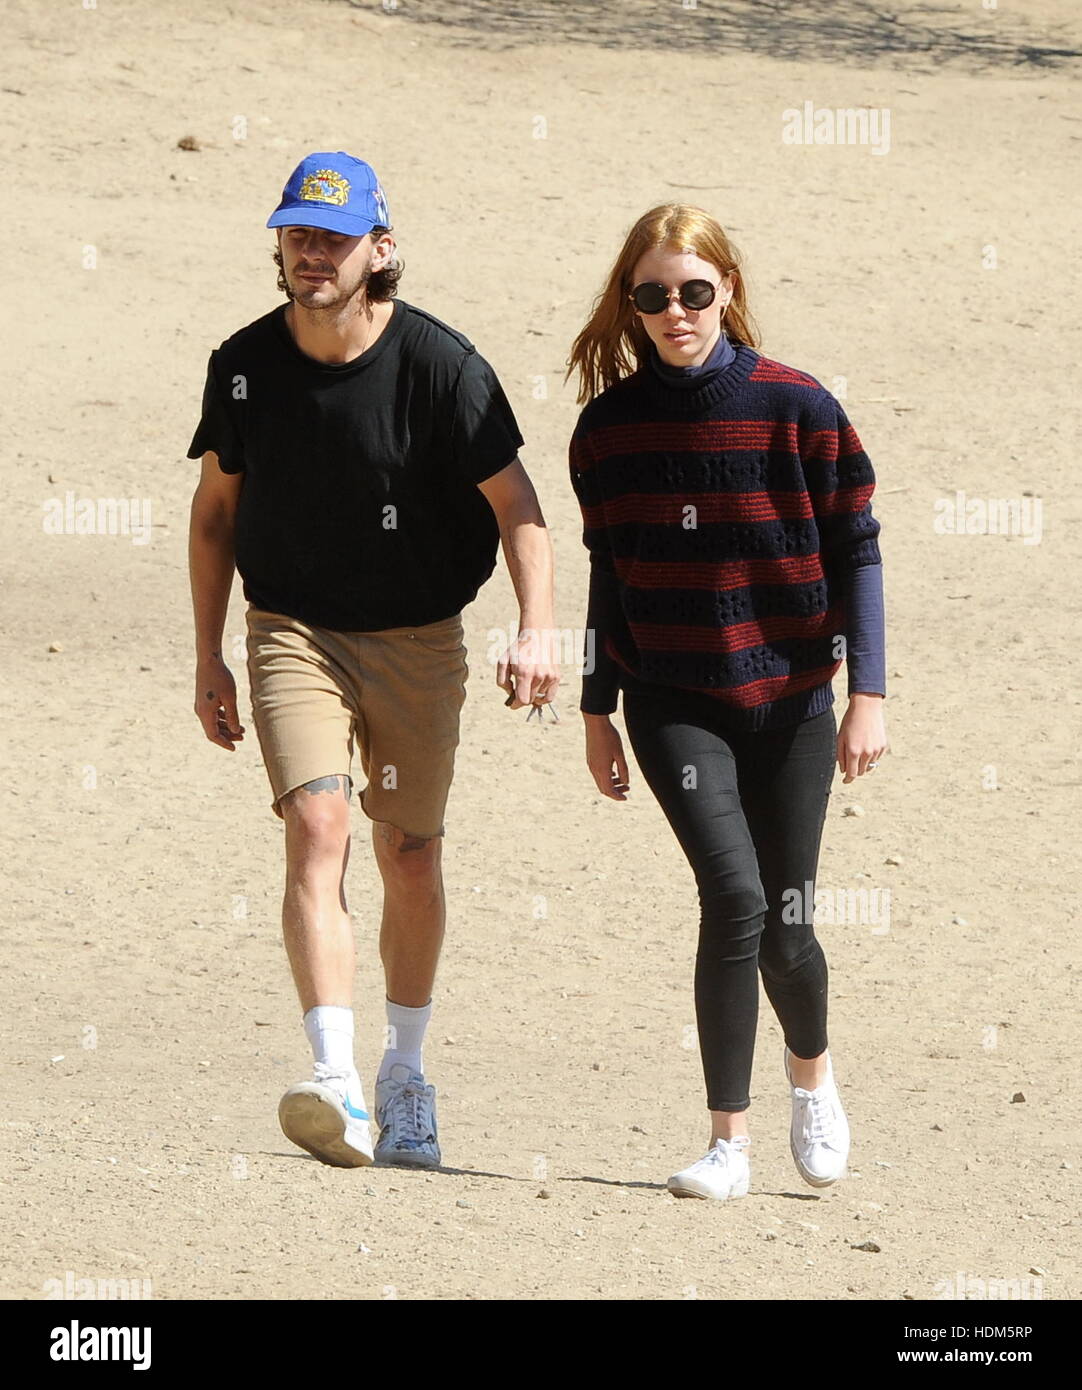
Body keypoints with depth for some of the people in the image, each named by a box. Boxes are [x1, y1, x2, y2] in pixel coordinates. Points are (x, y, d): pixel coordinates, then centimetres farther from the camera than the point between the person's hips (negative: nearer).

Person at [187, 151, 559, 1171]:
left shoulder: (440, 364, -14)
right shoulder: (245, 364, -4)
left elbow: (515, 505, -14)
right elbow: (216, 509, 8)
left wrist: (535, 630, -28)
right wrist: (208, 658, 8)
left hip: (417, 643, -1)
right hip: (294, 630, 1)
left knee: (408, 853, 7)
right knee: (317, 828, -18)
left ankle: (406, 1076, 29)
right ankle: (337, 1088, -28)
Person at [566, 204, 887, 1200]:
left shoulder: (797, 409, -7)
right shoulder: (609, 426, 0)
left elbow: (856, 552, -3)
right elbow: (609, 576, 10)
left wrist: (869, 695, -7)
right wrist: (597, 711, 11)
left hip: (788, 699, 0)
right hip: (673, 702, 0)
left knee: (784, 922, 2)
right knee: (733, 897, -17)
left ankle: (813, 1069, 36)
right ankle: (730, 1141, -9)